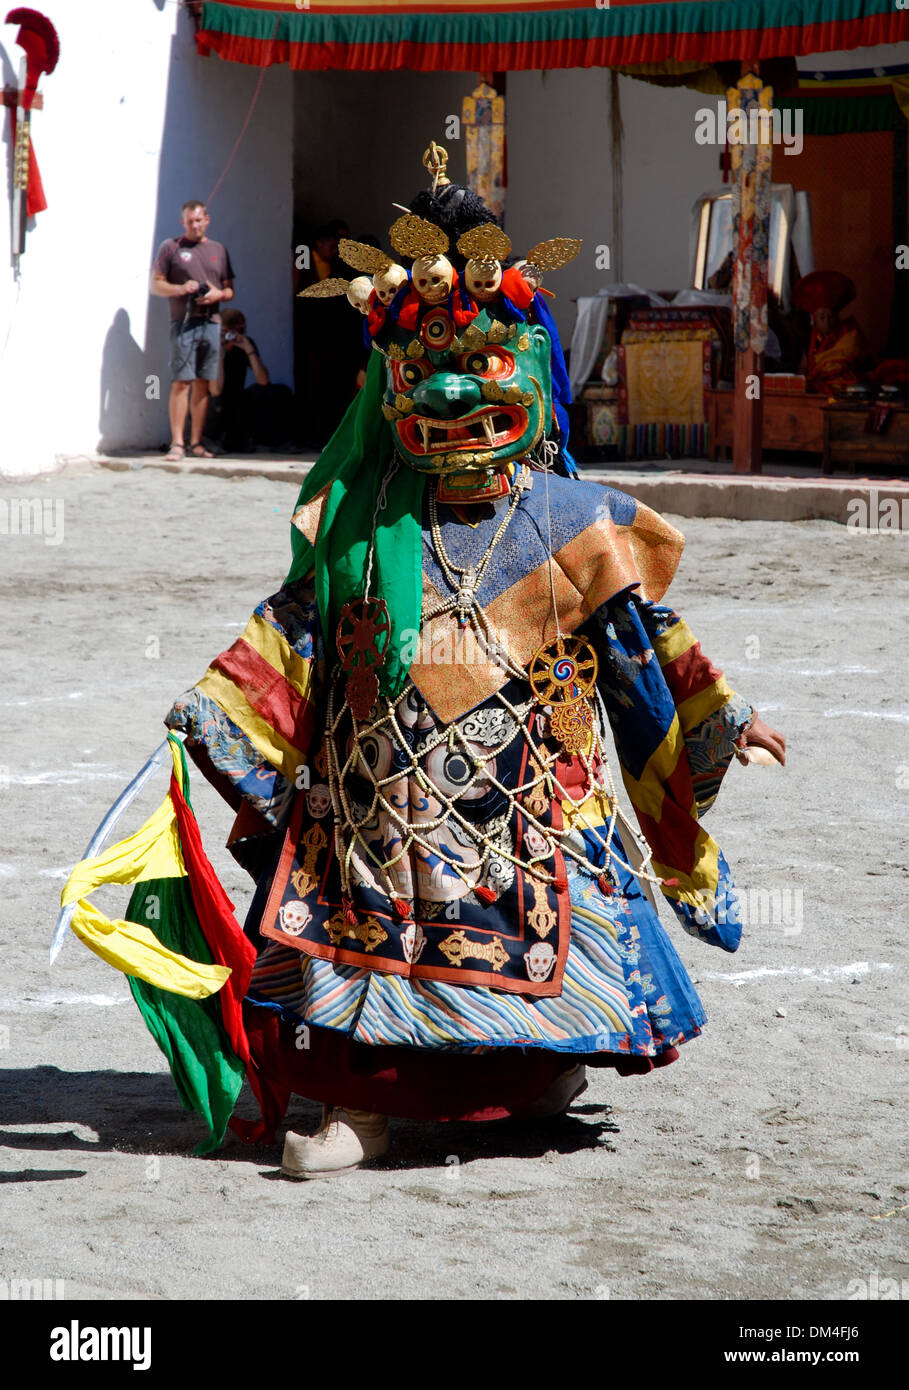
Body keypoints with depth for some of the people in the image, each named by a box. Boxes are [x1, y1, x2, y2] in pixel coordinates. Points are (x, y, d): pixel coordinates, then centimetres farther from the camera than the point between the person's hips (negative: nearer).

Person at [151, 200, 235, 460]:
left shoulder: (218, 250, 17)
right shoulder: (170, 248, 6)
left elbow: (230, 290, 18)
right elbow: (156, 284, 3)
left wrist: (218, 294, -5)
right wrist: (181, 288, -13)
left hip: (211, 322, 4)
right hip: (183, 322, -4)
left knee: (203, 384, 4)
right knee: (181, 382, -11)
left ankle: (196, 442, 8)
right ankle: (177, 442, -12)